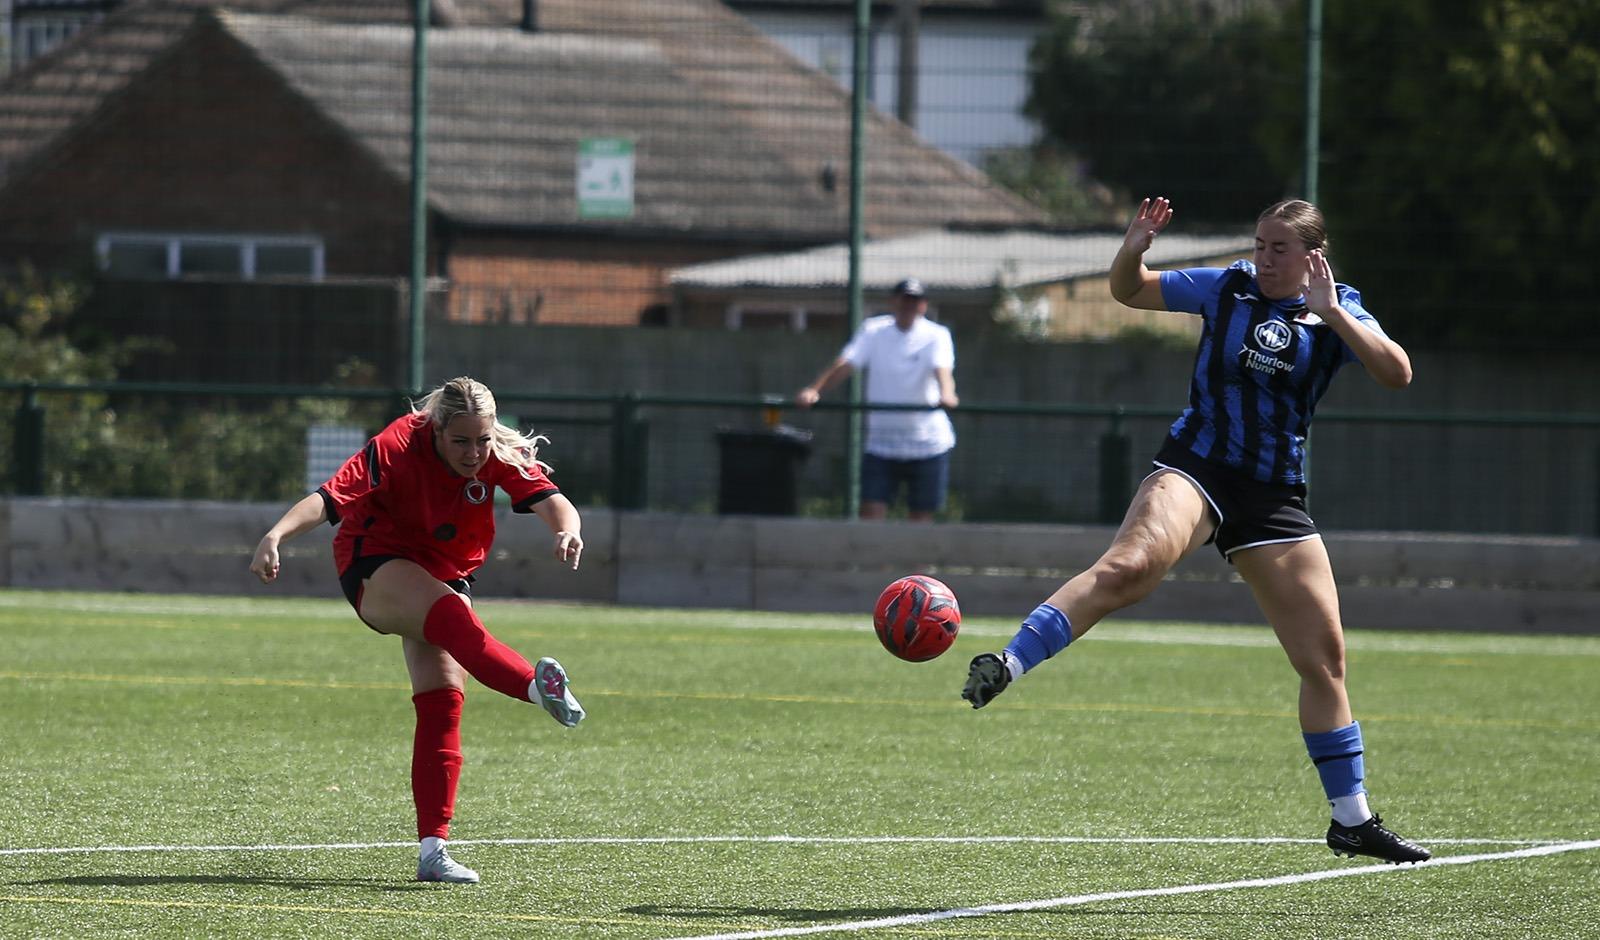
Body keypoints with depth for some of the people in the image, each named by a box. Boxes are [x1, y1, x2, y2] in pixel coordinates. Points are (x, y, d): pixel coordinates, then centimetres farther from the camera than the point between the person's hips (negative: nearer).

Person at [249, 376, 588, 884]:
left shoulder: (503, 456, -11)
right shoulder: (397, 447, -23)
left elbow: (552, 501, -22)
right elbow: (330, 499, -33)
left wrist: (567, 530, -46)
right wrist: (275, 536, -49)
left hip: (445, 575, 5)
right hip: (376, 569, -5)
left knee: (443, 702, -11)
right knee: (449, 613, -36)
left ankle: (432, 849, -12)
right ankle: (536, 686, -62)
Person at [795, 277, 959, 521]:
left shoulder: (935, 335, -5)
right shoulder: (873, 330, 0)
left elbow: (942, 369, -24)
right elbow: (844, 364, -11)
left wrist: (946, 394, -47)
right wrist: (814, 390, -28)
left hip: (927, 443, -1)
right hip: (880, 443, 1)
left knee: (921, 518, 4)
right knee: (871, 511, -10)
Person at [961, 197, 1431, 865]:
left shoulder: (1341, 313, 5)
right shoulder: (1228, 289, 4)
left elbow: (1397, 373, -12)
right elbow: (1128, 290, 15)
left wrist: (1331, 314, -20)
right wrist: (1134, 249, -7)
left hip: (1274, 495, 3)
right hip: (1195, 468, -3)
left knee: (1325, 659, 6)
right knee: (1131, 564, -36)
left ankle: (1352, 821, 19)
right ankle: (1006, 666, -46)